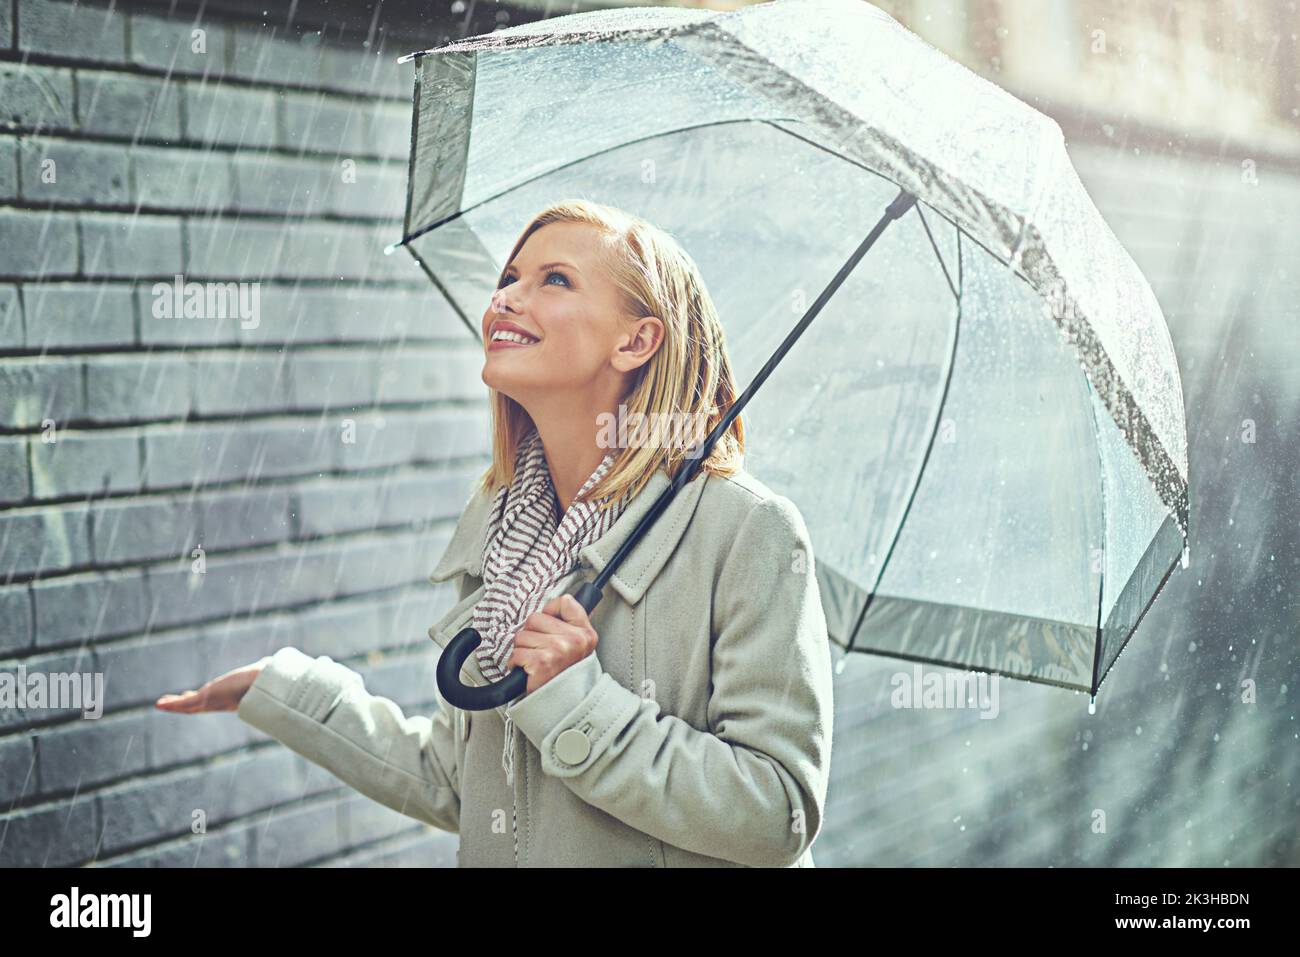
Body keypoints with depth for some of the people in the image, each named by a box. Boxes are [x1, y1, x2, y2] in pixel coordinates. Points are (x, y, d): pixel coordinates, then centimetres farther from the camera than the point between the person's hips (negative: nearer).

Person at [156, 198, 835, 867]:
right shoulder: (493, 522, 2)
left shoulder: (747, 530, -17)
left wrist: (576, 702, -23)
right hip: (501, 855, 5)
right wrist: (280, 690, 9)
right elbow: (456, 785, 7)